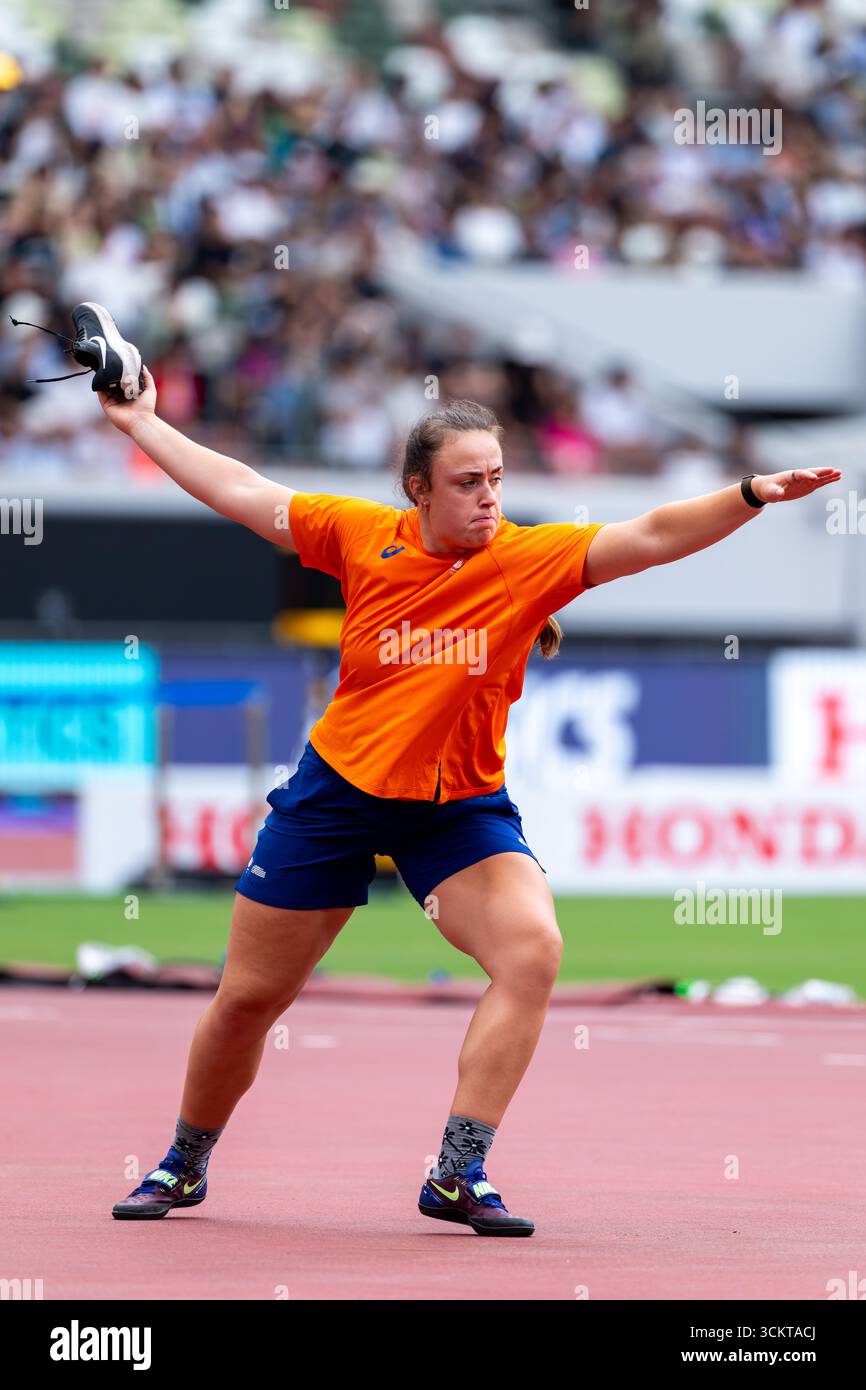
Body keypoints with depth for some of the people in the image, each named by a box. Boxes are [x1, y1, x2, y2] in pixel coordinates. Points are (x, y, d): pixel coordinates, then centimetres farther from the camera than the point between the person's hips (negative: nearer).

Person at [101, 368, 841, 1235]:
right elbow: (244, 494, 4)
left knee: (532, 949, -26)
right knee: (247, 999, 8)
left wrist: (754, 496, -36)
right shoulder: (363, 538, -8)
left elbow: (651, 538, -23)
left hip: (459, 805, 0)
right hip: (337, 792, 1)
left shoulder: (530, 559, -12)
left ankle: (458, 1176, -21)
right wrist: (142, 424, 10)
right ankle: (184, 1166, 34)